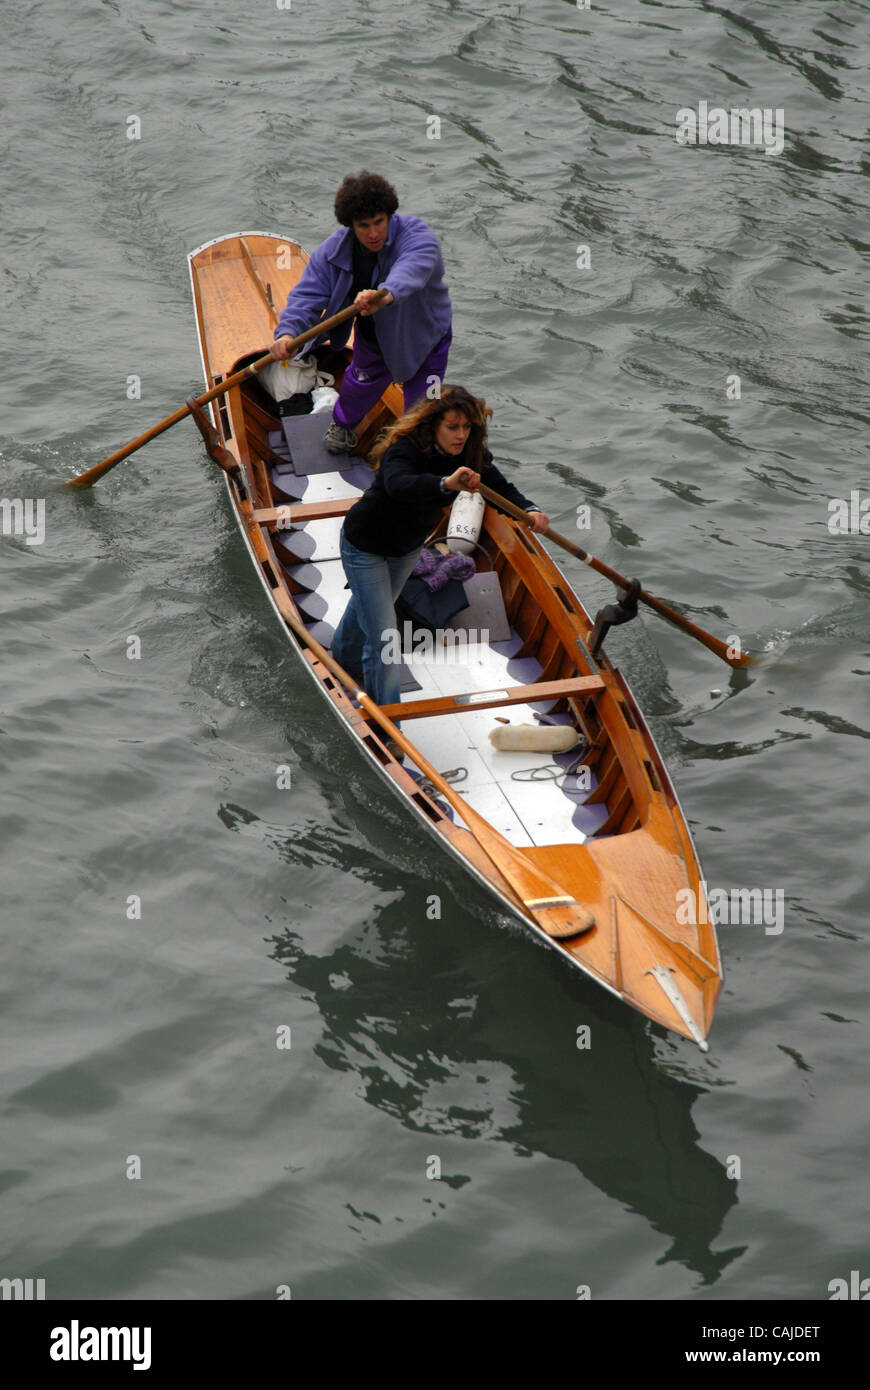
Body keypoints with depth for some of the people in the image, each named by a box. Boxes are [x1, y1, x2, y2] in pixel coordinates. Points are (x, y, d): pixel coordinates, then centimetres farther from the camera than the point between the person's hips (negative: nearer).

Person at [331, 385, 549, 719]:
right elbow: (398, 485, -59)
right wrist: (446, 483, -76)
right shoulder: (404, 450, -38)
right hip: (365, 545, -7)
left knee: (367, 608, 33)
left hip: (408, 547, 7)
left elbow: (500, 488, -19)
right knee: (382, 635, -10)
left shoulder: (469, 454, -17)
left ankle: (347, 659, 61)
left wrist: (528, 510, -41)